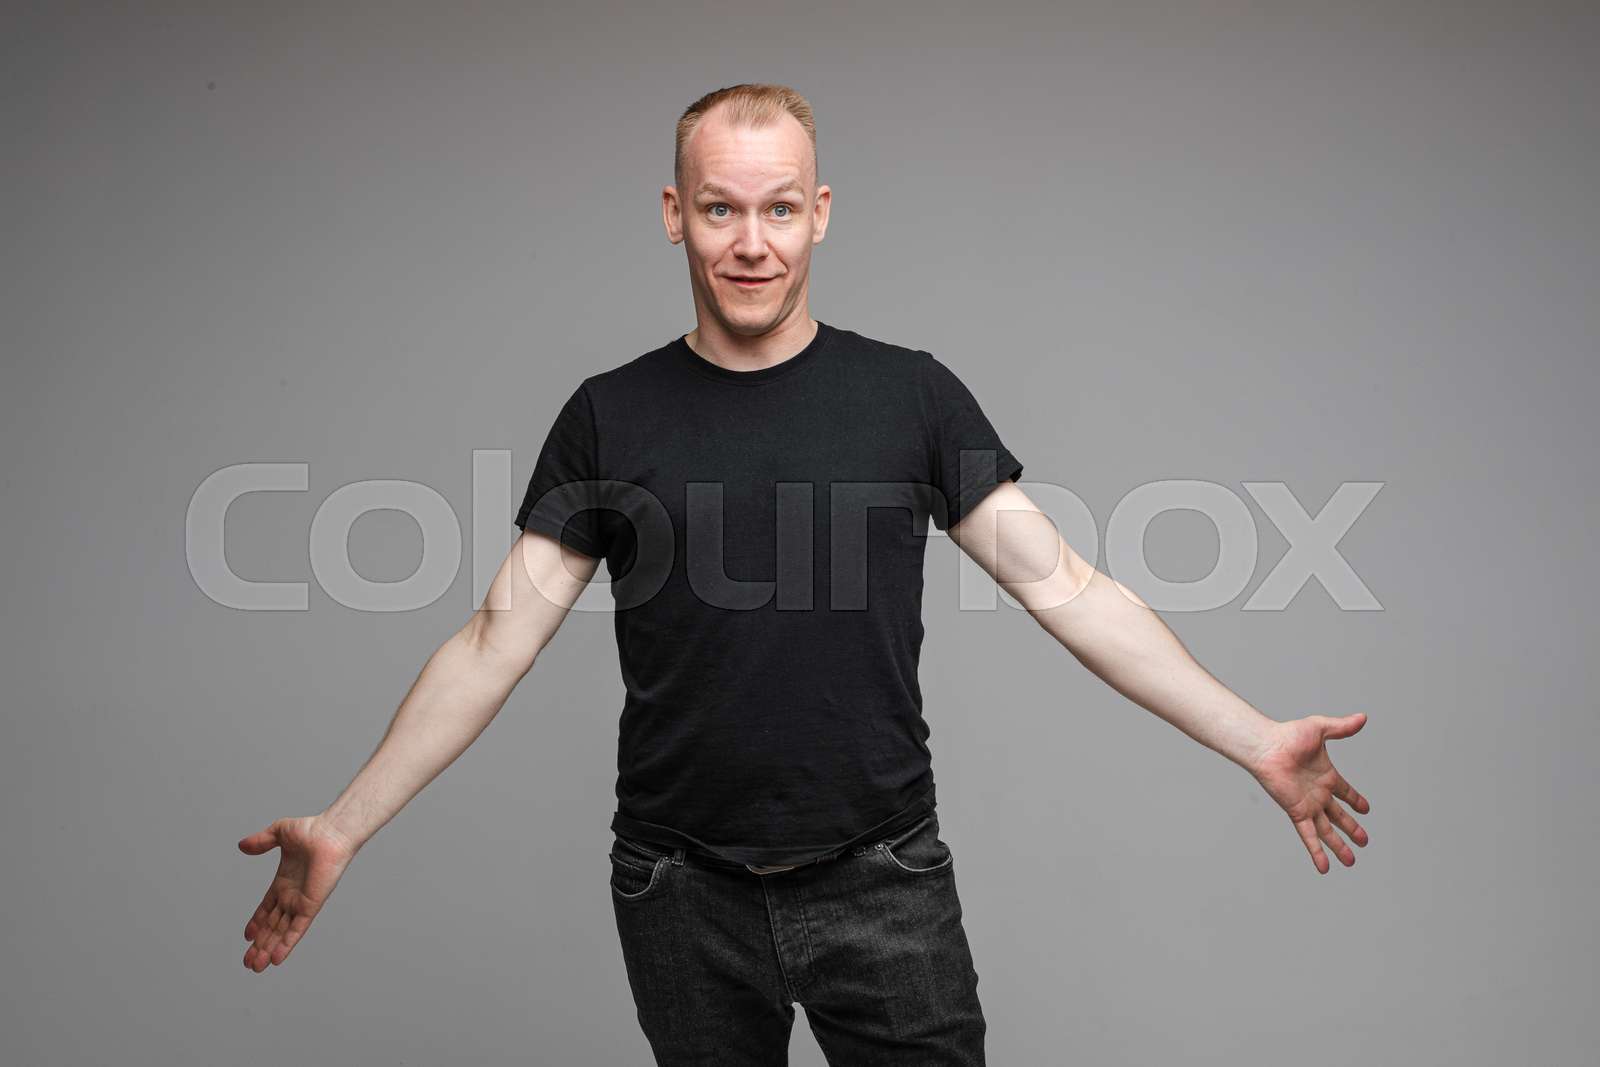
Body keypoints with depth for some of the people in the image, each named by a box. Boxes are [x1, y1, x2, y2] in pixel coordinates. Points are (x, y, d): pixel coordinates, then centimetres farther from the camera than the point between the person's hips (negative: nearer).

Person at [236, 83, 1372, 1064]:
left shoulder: (912, 395, -1)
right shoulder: (610, 417, 0)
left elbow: (1068, 588, -2)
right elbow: (497, 642, -1)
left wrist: (1256, 739, -9)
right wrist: (344, 828, -8)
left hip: (885, 884, 0)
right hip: (685, 895, 1)